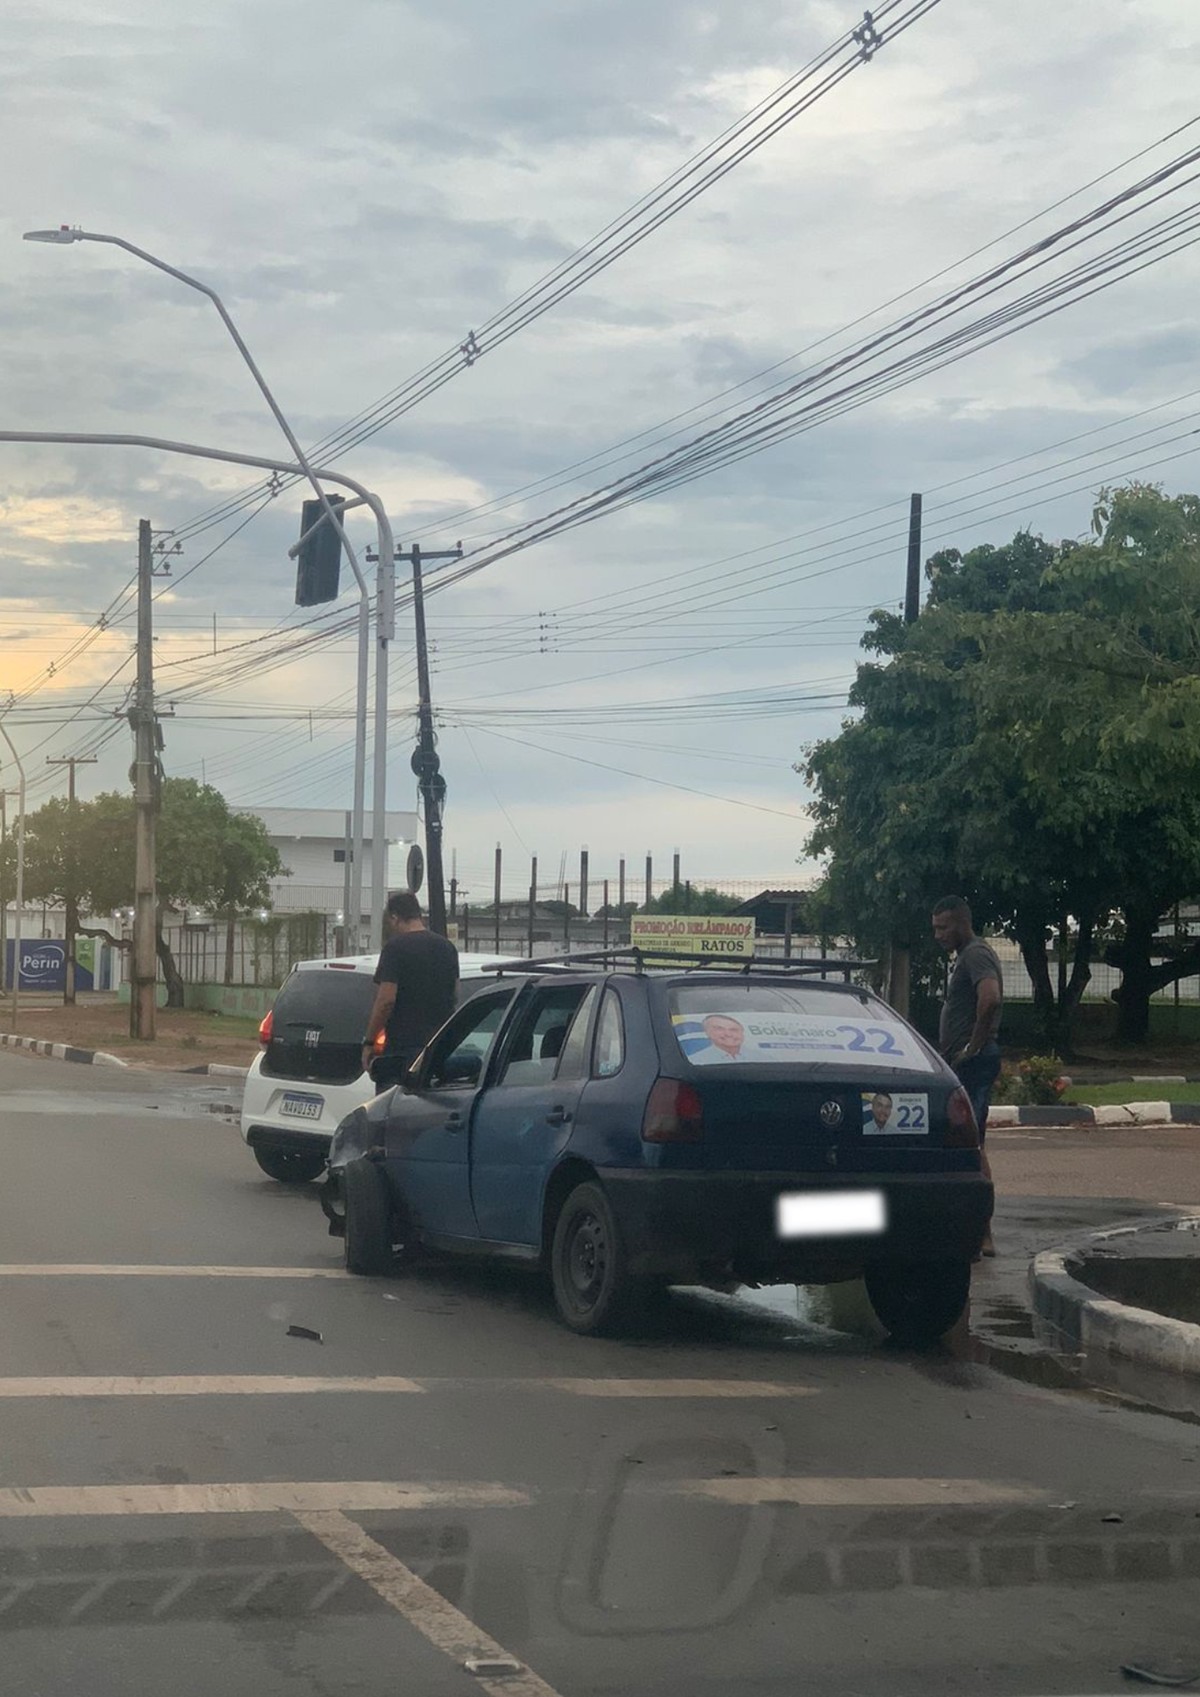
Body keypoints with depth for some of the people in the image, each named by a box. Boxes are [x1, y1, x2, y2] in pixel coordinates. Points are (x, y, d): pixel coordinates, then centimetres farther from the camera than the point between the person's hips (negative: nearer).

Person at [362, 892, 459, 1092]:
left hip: (402, 1046, -7)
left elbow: (386, 1000, -15)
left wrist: (368, 1042, -8)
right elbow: (455, 996, 20)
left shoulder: (395, 947, -9)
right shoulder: (447, 948, 12)